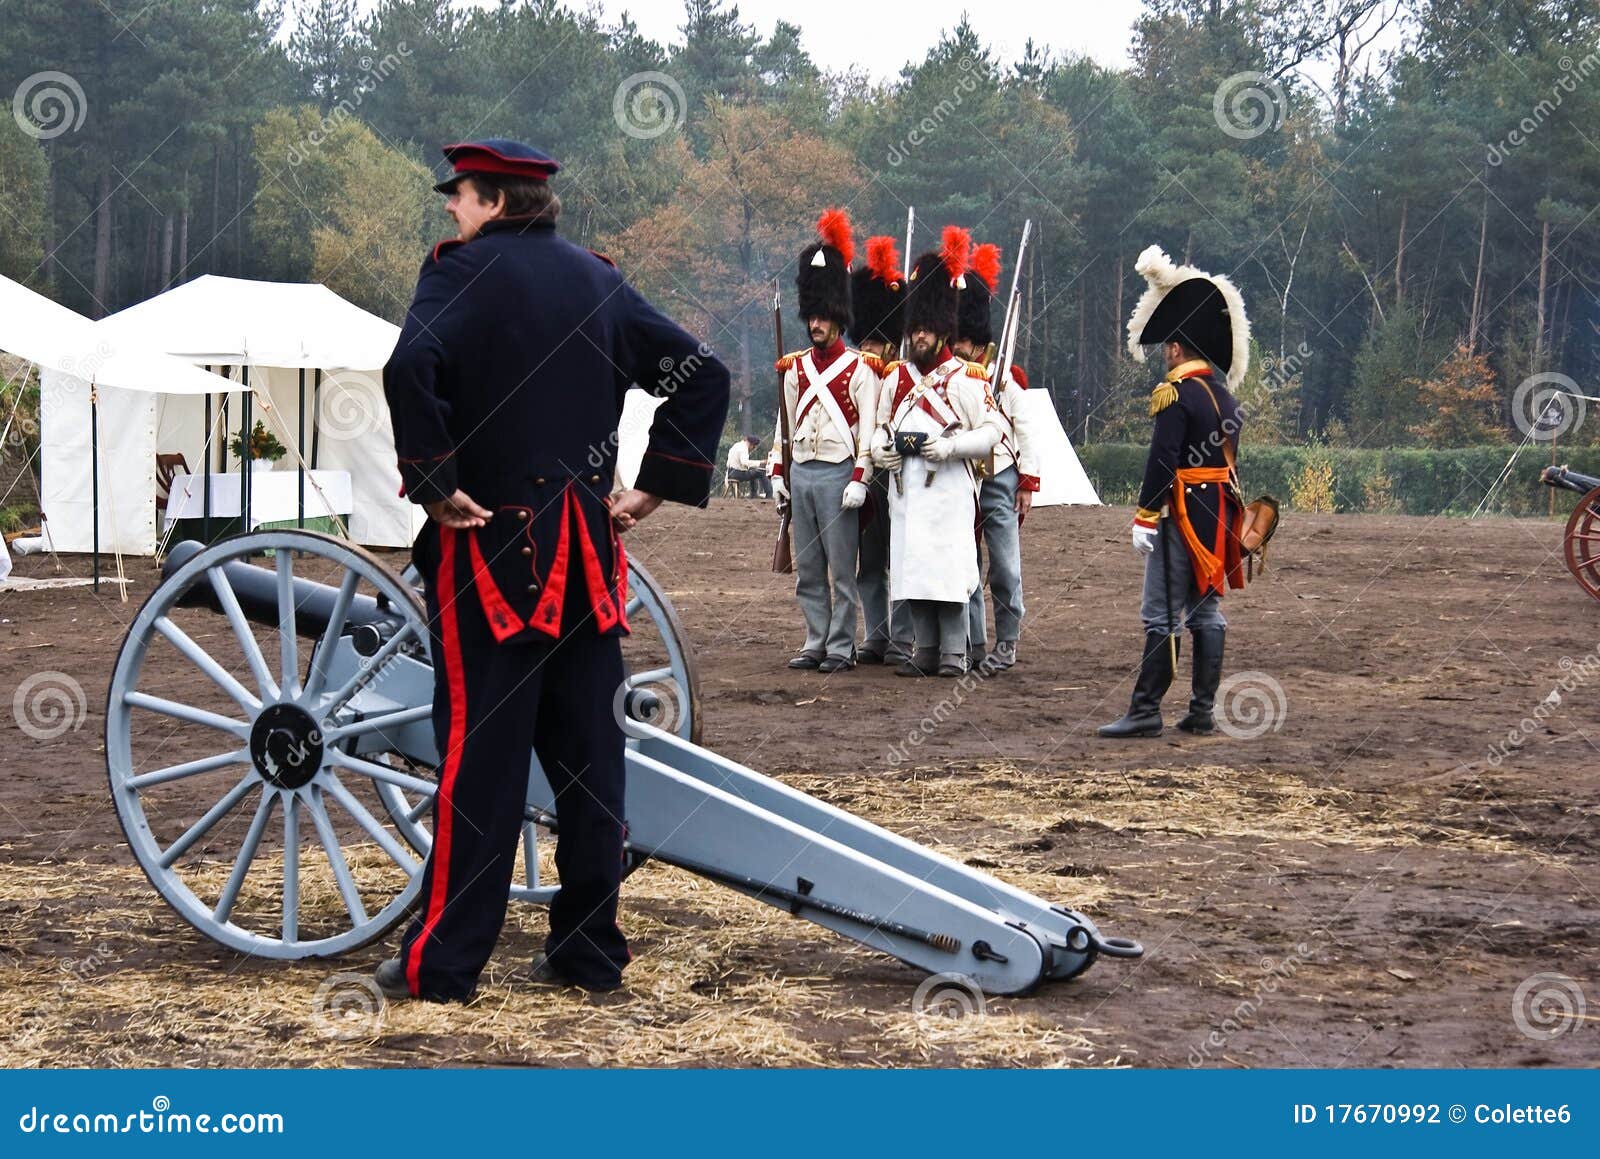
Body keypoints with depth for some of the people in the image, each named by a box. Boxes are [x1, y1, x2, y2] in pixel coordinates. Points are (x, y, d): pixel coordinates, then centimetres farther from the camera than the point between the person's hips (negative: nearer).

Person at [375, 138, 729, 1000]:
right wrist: (657, 485, 10)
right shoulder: (596, 278, 11)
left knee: (480, 753, -3)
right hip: (586, 558, 5)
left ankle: (443, 961, 2)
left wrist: (434, 484, -16)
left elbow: (411, 368, -25)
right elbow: (703, 375, 11)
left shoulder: (462, 270, -5)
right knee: (587, 751, 9)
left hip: (490, 547, -5)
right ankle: (589, 953, 14)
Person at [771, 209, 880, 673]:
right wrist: (779, 473, 12)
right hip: (800, 474, 6)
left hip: (838, 475, -6)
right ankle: (816, 643, 14)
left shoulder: (858, 369, -3)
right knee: (807, 570, 8)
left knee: (842, 569, -1)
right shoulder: (796, 368, 13)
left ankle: (840, 648, 2)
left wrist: (859, 479, -13)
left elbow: (868, 428, -6)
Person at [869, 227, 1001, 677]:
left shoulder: (965, 379, -2)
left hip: (949, 489, -5)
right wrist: (880, 449, 2)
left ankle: (954, 653, -1)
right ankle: (924, 651, 12)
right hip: (905, 488, 5)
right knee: (911, 570, 5)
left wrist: (950, 446, -18)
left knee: (948, 569, -7)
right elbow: (881, 425, 24)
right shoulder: (896, 377, 14)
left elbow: (991, 431, -5)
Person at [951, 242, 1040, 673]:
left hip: (998, 481, -3)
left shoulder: (1004, 374, 0)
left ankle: (1007, 644, 7)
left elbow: (1024, 428, 2)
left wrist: (1028, 484, -2)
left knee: (1005, 569, -2)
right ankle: (974, 646, 12)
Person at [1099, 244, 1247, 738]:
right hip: (1219, 513, 9)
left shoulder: (1176, 393, -14)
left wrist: (1144, 517, -16)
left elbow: (1162, 460, -19)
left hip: (1182, 513, -9)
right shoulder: (1223, 392, 13)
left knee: (1162, 615, -6)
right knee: (1206, 611, 10)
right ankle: (1203, 711, 11)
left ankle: (1146, 711, -6)